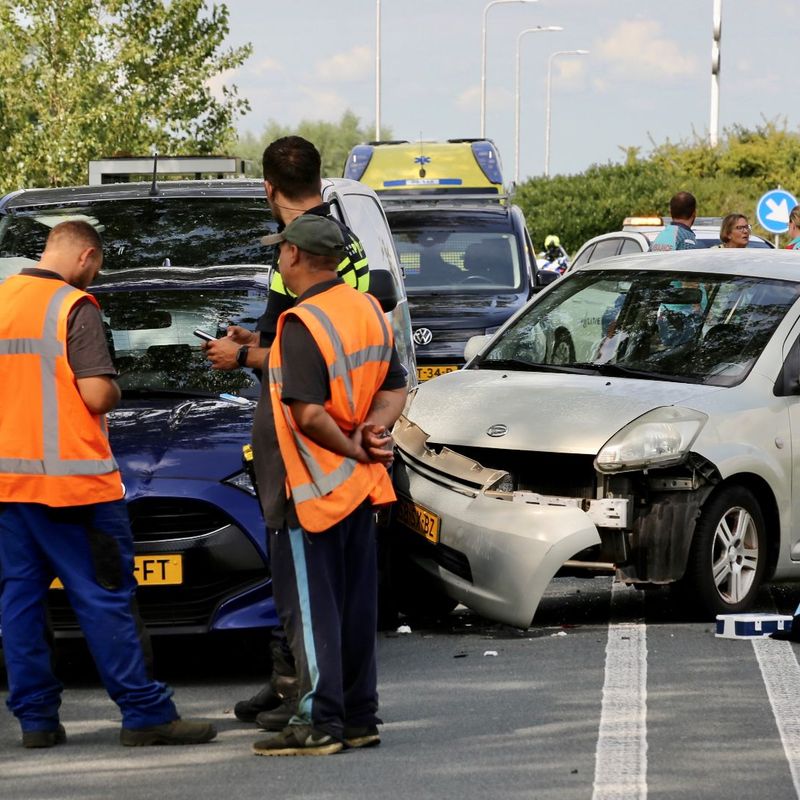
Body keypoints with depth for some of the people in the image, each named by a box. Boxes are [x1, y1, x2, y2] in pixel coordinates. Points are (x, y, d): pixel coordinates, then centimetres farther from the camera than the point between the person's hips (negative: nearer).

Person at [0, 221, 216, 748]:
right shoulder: (75, 307, -11)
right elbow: (96, 395, -17)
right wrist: (114, 392, 3)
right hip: (72, 477, -6)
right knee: (105, 597, -3)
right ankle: (145, 713, -2)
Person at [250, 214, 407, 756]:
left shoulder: (302, 324, -19)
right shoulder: (370, 311, 9)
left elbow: (308, 414, -25)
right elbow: (396, 388, 11)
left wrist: (353, 448, -11)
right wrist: (372, 430, -6)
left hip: (309, 488, -8)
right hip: (360, 488, 8)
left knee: (310, 609, -3)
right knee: (356, 605, 13)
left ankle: (320, 722, -4)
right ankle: (360, 717, 17)